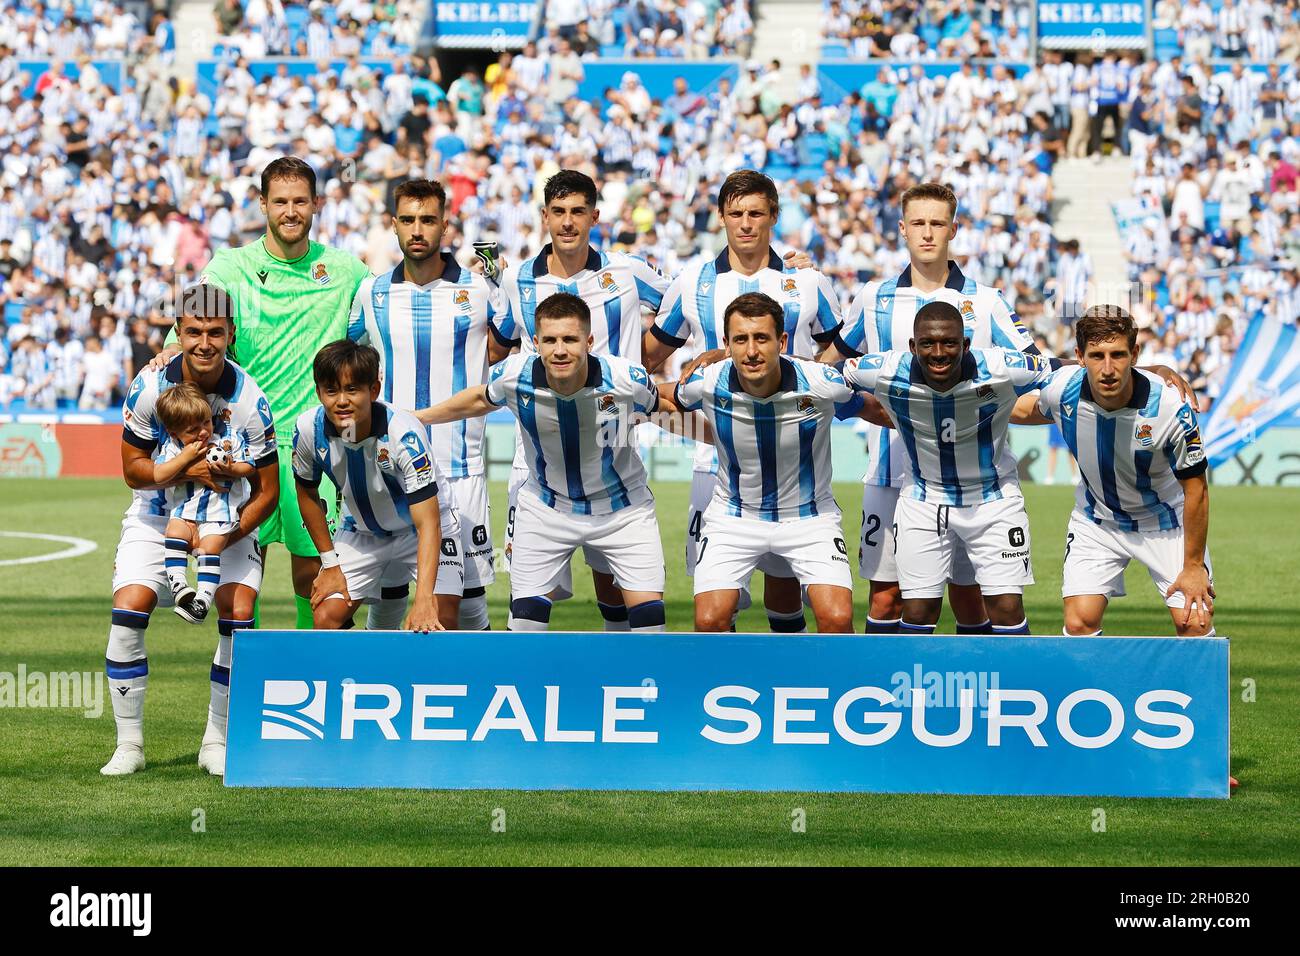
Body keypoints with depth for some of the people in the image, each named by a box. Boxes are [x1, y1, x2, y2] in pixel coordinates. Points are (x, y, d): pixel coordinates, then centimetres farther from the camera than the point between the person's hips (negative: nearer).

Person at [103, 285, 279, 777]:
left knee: (238, 612, -18)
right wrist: (187, 471, -28)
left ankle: (216, 742, -1)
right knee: (128, 609, -16)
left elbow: (267, 492, -11)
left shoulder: (250, 401, -19)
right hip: (157, 516, 1)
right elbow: (133, 469, -9)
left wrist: (221, 539, -24)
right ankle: (129, 744, -4)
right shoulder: (150, 386, -17)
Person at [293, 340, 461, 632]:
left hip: (422, 531, -4)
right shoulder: (309, 429, -22)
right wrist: (330, 564, -1)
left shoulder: (404, 433, -35)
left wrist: (424, 599, -49)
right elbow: (307, 493, 0)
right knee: (325, 619, -9)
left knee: (441, 625, -21)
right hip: (361, 531, 4)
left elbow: (428, 524, -38)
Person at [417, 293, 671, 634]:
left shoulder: (627, 378, -29)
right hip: (544, 509, 1)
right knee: (526, 616, 0)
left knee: (648, 612, -6)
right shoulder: (514, 375, -23)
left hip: (622, 508, -1)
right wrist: (416, 418, 9)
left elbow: (664, 407, -5)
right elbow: (480, 399, 2)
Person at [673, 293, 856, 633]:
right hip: (732, 515, 1)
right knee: (709, 622, -11)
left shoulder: (822, 383, -24)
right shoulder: (707, 384, -20)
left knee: (837, 618, -17)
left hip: (809, 515, -1)